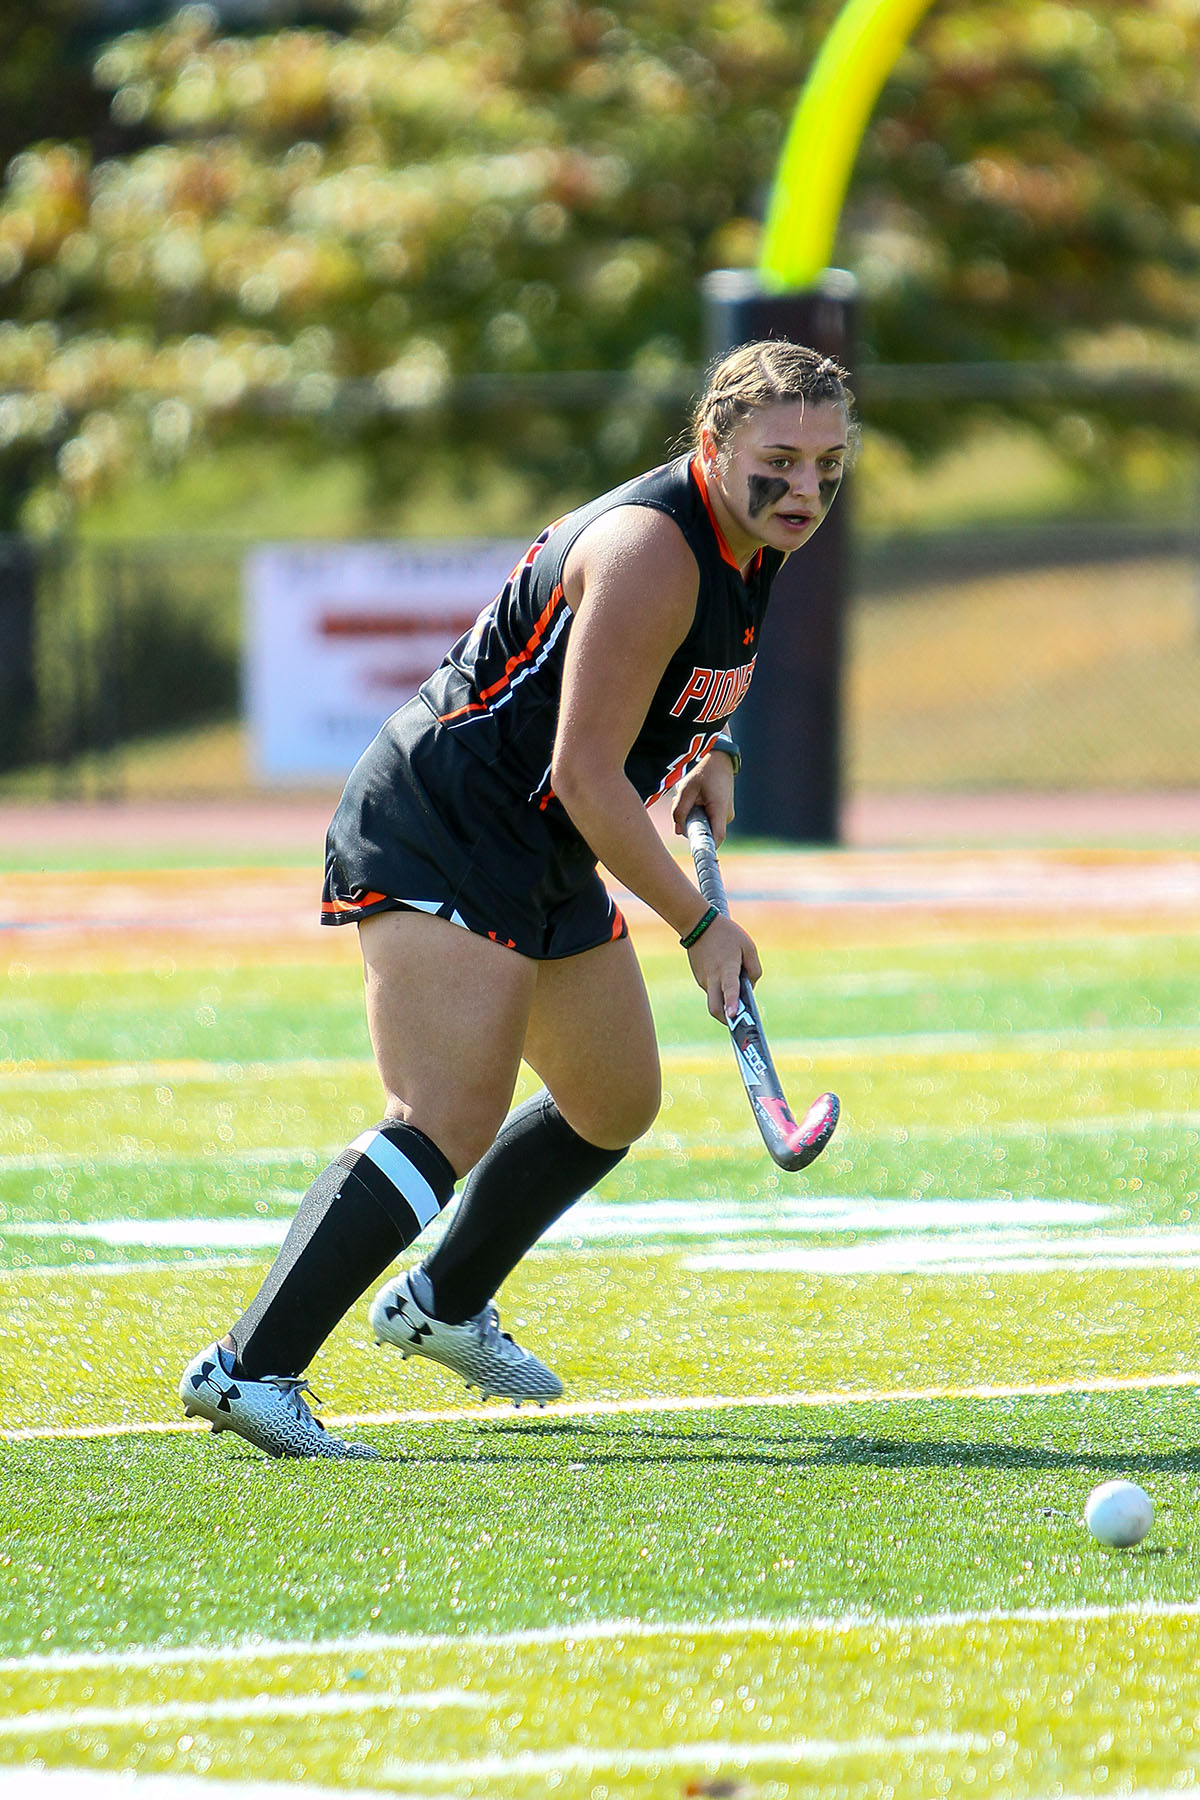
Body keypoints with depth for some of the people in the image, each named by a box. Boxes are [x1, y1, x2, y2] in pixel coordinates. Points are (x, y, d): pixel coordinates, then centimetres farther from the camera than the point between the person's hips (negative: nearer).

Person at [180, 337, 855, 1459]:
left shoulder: (750, 542, 6)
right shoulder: (651, 551, -24)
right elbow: (585, 774, -25)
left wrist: (705, 748, 10)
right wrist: (700, 926, -19)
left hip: (542, 862, 10)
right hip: (432, 835, -10)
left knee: (616, 1105, 25)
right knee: (450, 1123, -26)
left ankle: (441, 1305, 44)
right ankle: (249, 1368, -33)